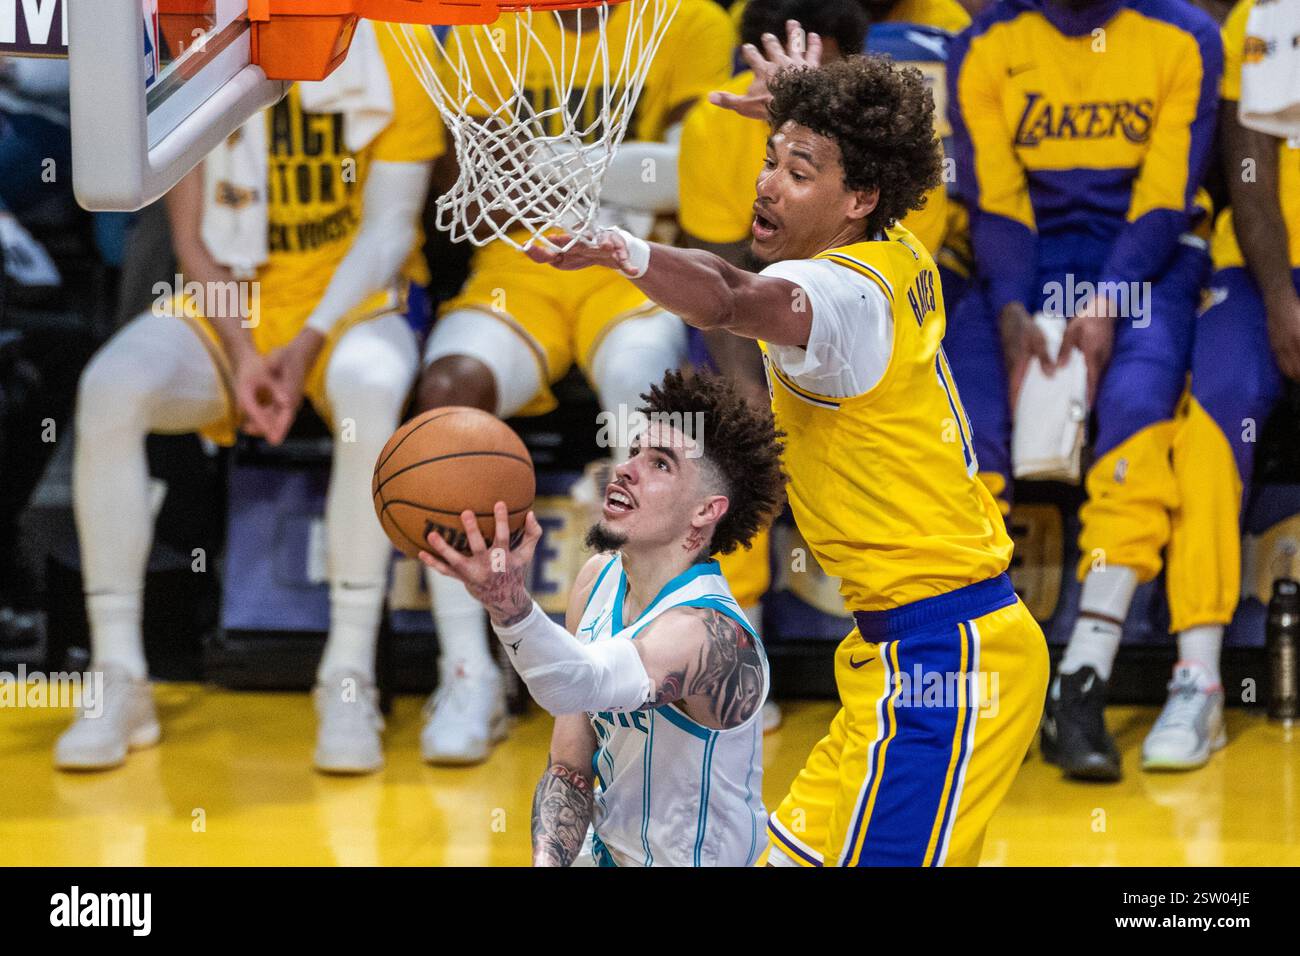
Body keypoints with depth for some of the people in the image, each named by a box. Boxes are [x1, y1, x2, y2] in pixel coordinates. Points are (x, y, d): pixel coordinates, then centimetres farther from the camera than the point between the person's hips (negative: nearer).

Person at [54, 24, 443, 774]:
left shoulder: (388, 55, -6)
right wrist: (243, 353, -14)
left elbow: (389, 227, -7)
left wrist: (310, 342, -19)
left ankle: (350, 682, -30)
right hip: (228, 307, 3)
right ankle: (120, 683, -20)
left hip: (351, 303, -2)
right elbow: (194, 239, 2)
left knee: (370, 389, -38)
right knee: (111, 389, -28)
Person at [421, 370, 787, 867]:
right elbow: (569, 768, 3)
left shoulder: (709, 634, -23)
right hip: (607, 853, 7)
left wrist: (511, 607, -59)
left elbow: (578, 685, -42)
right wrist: (546, 861, -12)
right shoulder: (600, 580, 0)